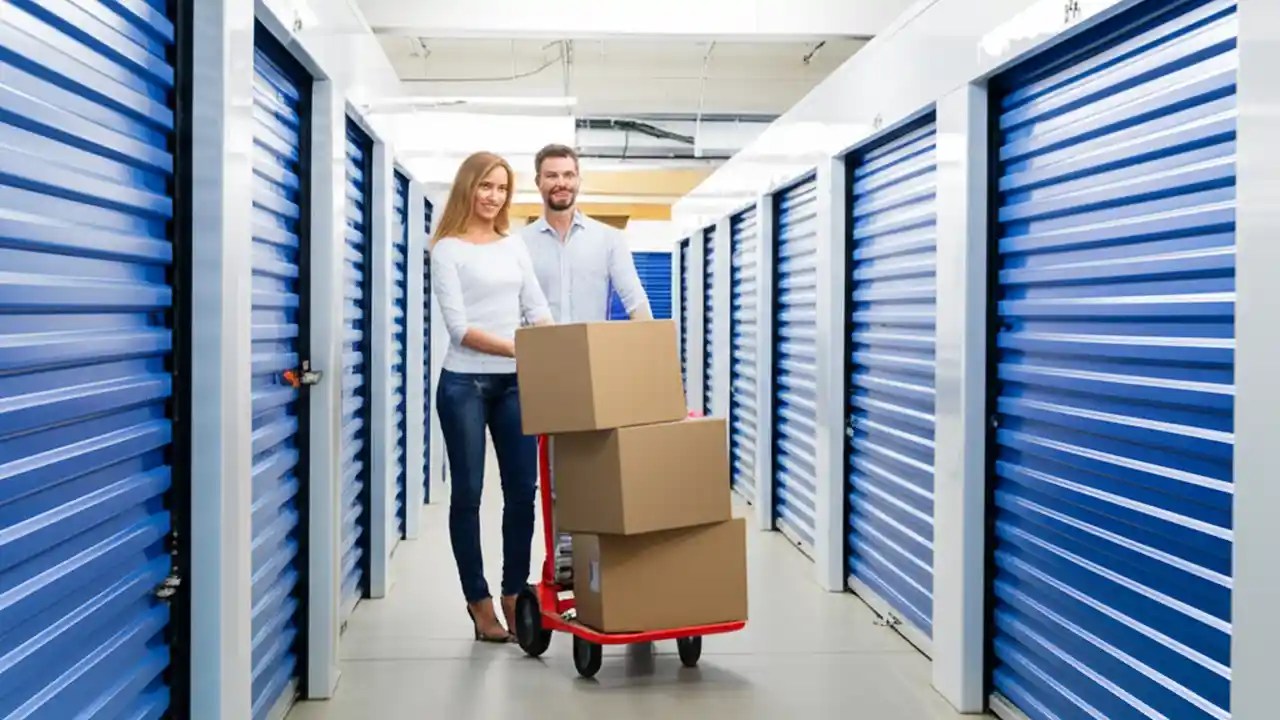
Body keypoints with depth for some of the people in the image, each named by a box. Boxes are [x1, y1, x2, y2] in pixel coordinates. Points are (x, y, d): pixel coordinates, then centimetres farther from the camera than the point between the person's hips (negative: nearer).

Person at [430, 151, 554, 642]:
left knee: (522, 490, 3)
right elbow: (459, 327, -11)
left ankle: (514, 594, 15)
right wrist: (517, 348, -21)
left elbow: (537, 310, 9)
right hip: (465, 383, -5)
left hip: (515, 383, 5)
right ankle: (479, 600, 11)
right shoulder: (447, 249, -2)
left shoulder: (514, 246, 13)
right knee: (468, 493, 2)